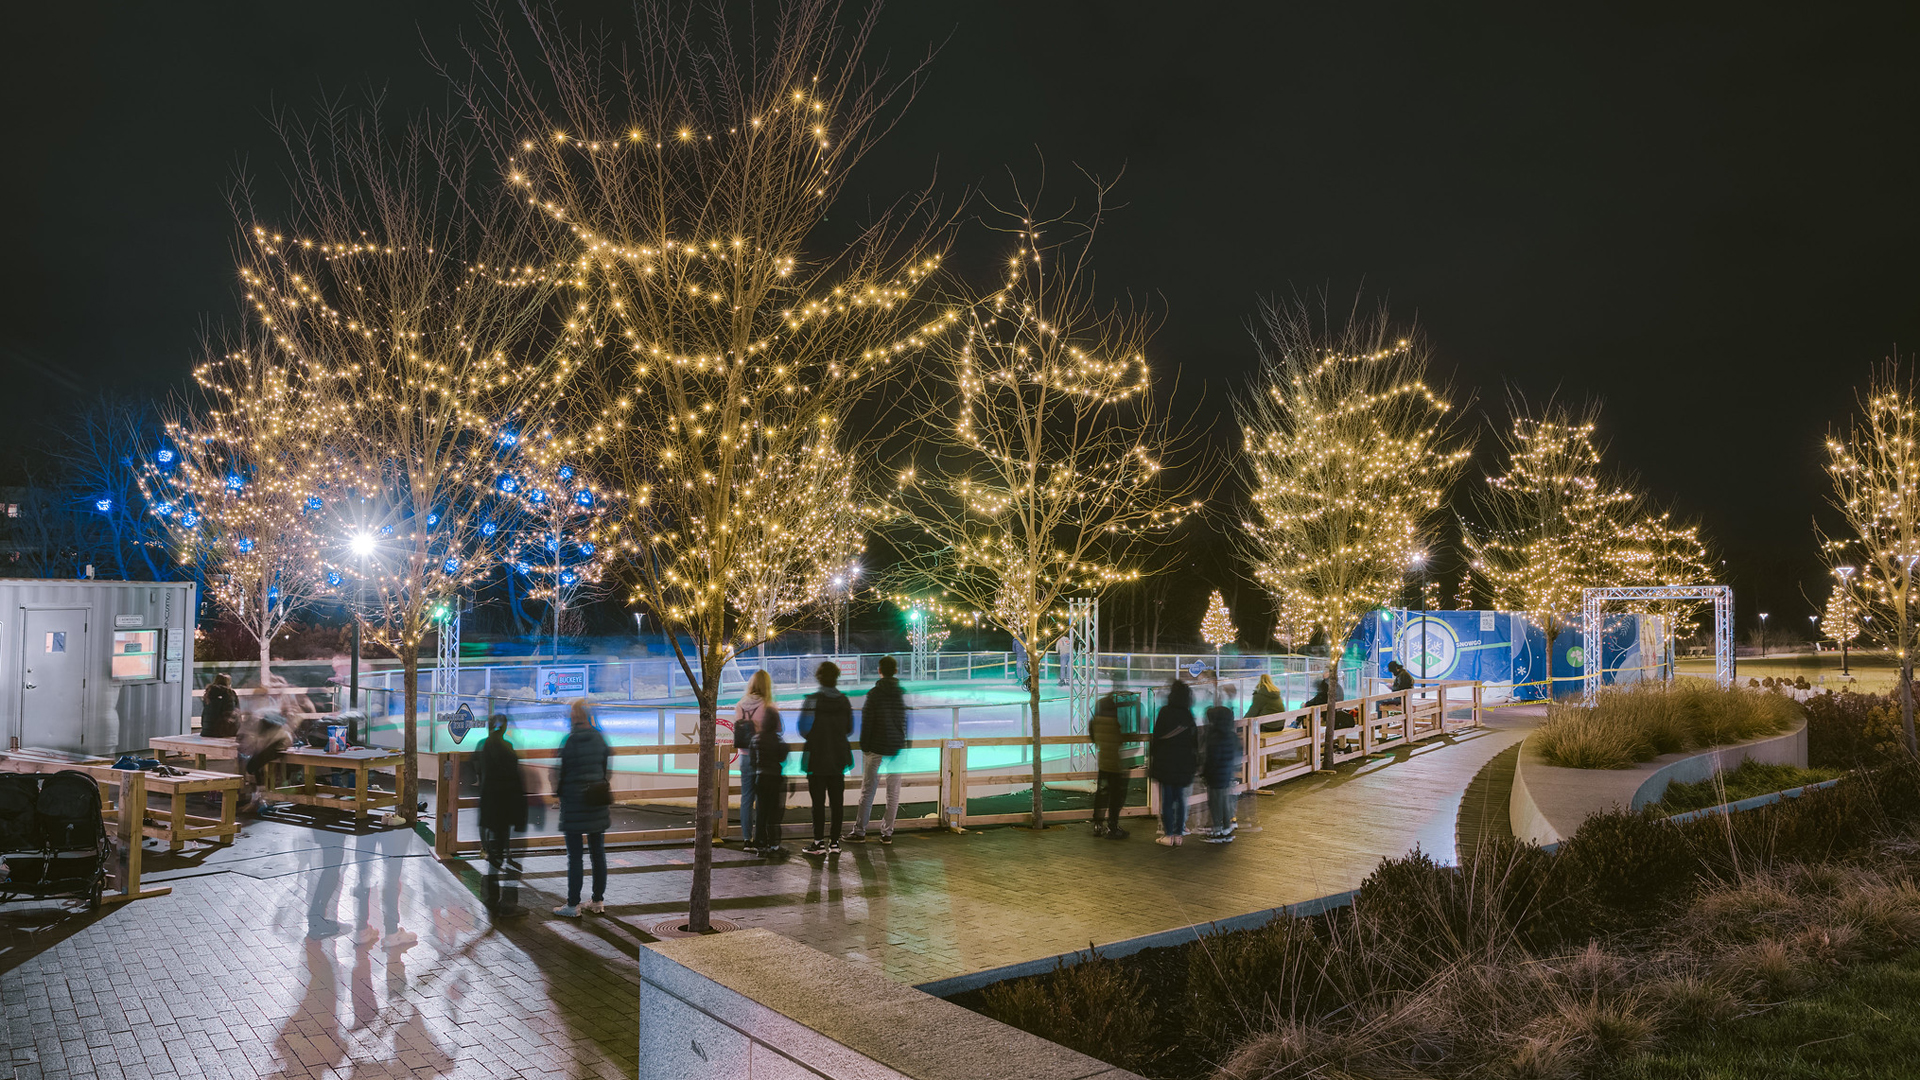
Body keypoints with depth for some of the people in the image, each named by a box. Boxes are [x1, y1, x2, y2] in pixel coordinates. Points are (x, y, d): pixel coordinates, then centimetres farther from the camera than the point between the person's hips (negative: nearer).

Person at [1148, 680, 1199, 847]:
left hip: (1165, 762, -4)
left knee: (1167, 799, 2)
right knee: (1180, 798, 11)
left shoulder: (1165, 712, -12)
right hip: (1184, 764, 4)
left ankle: (1168, 835, 4)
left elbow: (1157, 737, -10)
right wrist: (1193, 762, 16)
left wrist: (1153, 761, -1)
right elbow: (1195, 741, 6)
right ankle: (1178, 834, 13)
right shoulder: (1189, 716, 0)